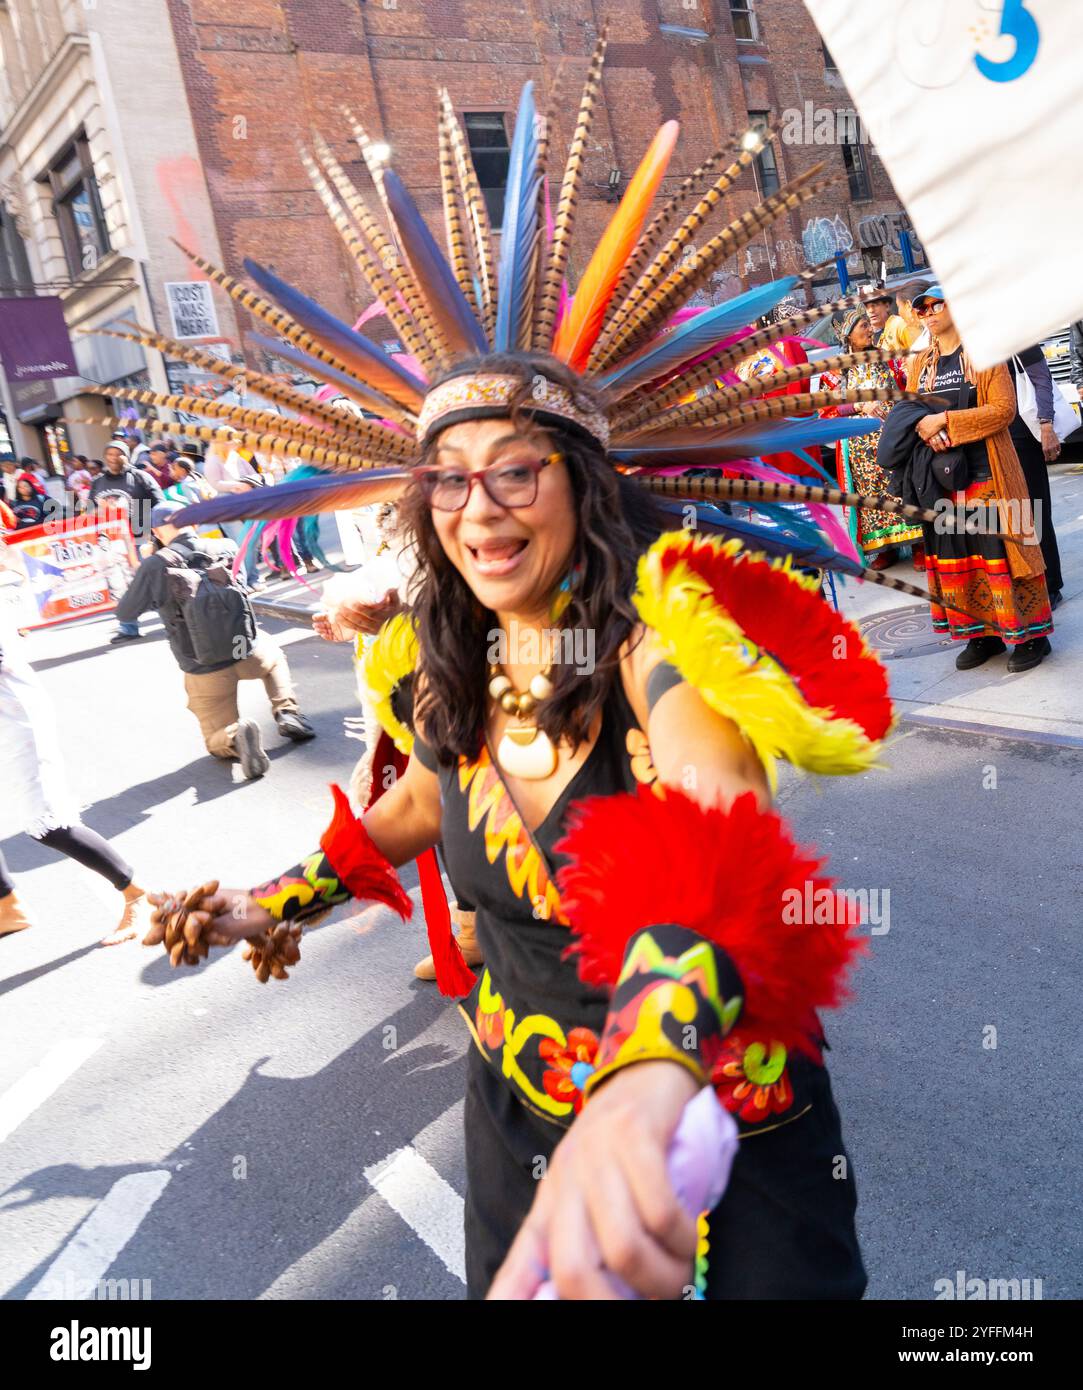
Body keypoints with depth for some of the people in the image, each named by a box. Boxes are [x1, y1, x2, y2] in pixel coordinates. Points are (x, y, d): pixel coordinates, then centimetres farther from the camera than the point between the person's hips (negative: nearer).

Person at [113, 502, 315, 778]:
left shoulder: (155, 565, -11)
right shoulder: (225, 547, -2)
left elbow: (125, 614, 1)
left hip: (203, 670, -2)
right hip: (246, 652, 2)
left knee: (218, 743, 18)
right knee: (274, 656, 38)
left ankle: (236, 735, -18)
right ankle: (287, 712, 13)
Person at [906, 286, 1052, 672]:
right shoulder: (919, 364, 14)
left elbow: (1004, 408, -10)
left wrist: (945, 419, -19)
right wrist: (924, 428, -13)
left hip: (987, 473, -5)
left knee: (1000, 552, -3)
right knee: (954, 556, 6)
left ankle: (1029, 635, 7)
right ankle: (982, 634, 17)